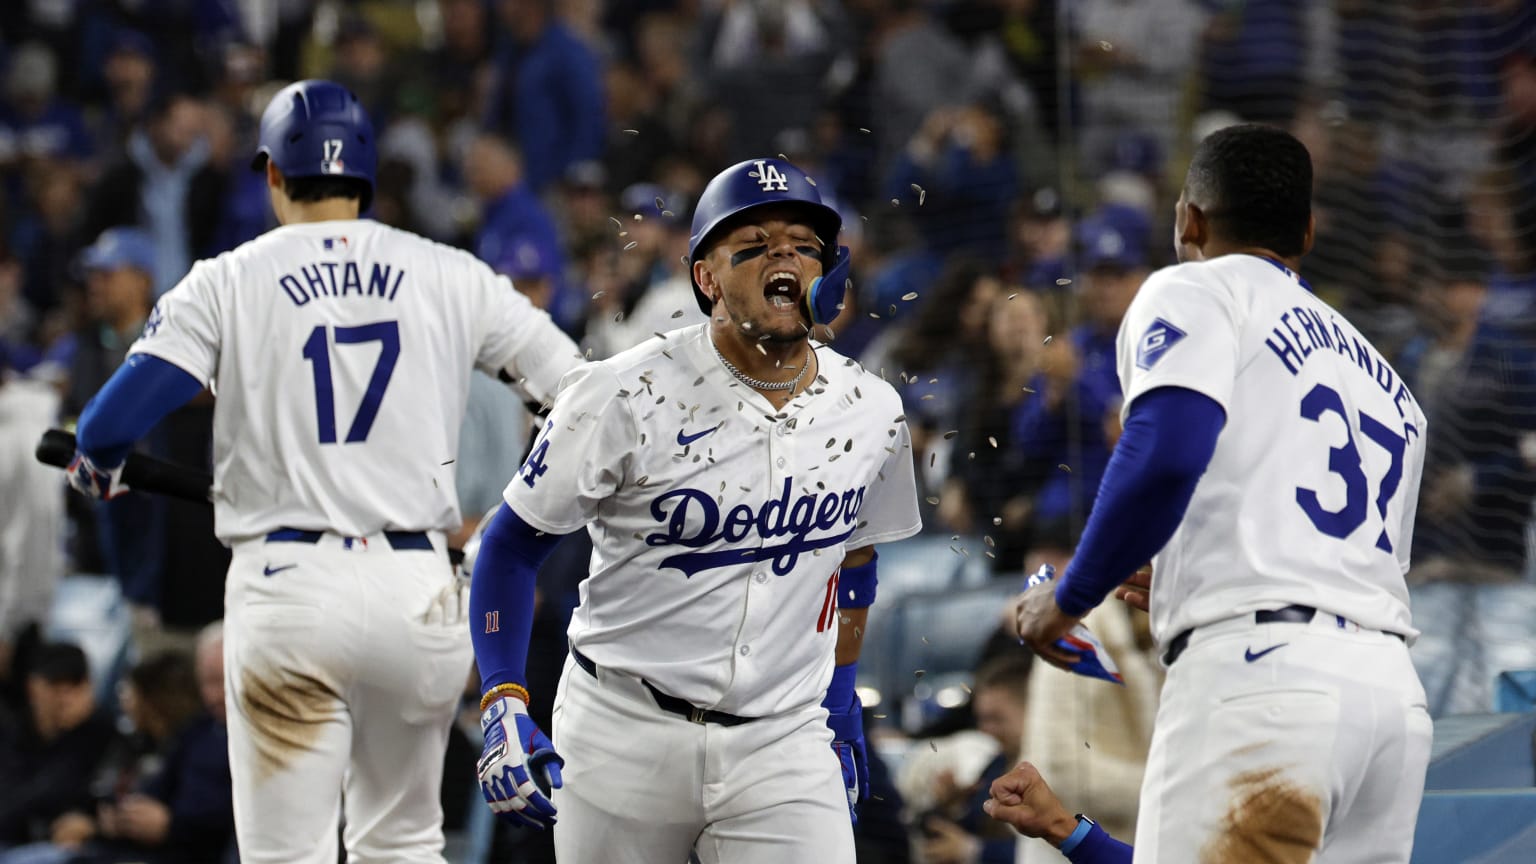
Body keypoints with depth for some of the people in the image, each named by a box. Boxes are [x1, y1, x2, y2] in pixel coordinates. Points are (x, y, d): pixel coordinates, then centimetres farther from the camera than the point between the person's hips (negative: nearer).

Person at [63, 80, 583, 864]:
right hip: (415, 586, 2)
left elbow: (114, 421, -8)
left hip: (284, 586, -2)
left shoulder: (228, 283, 0)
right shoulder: (450, 278, 6)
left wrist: (93, 469, 16)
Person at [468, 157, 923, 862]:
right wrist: (504, 706, -14)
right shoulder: (625, 398, -12)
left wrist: (841, 714, 20)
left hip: (783, 742, 2)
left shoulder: (870, 414, 2)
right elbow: (513, 544, -5)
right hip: (625, 729, -2)